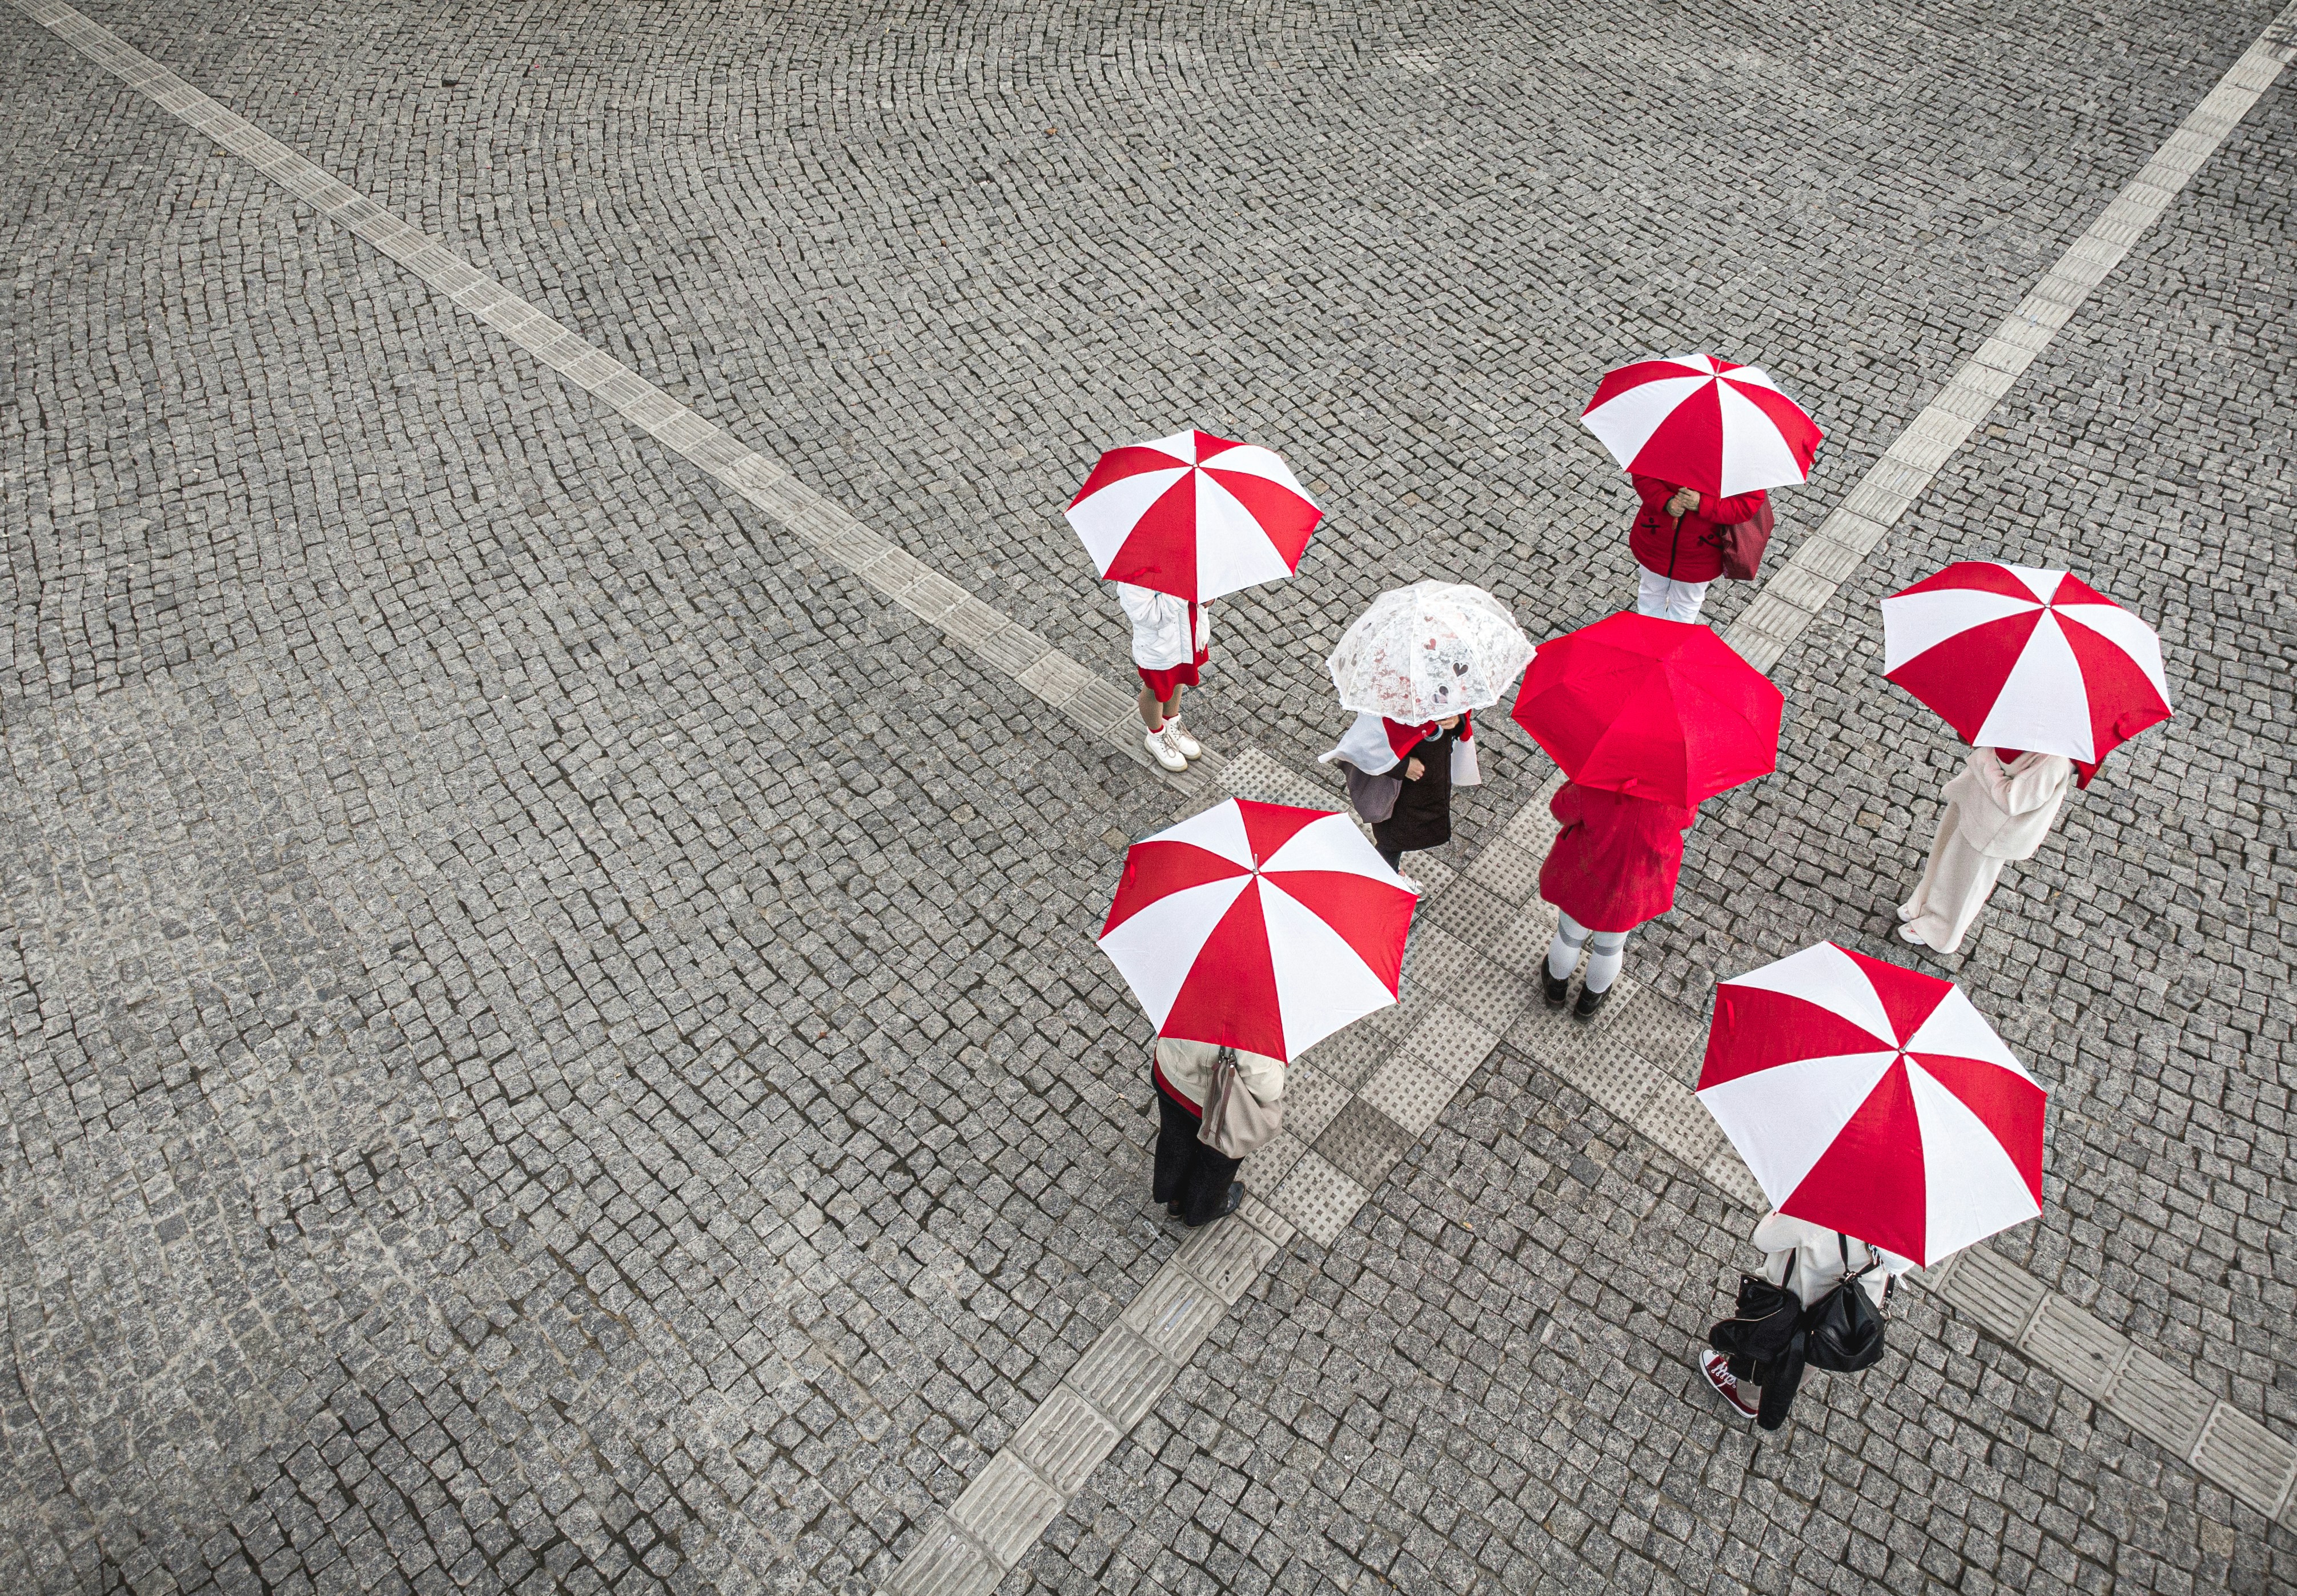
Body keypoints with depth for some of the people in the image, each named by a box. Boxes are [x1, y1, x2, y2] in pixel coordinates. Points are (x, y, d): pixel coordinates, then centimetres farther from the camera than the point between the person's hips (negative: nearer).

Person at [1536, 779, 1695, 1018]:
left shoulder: (1591, 790, -40)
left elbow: (1561, 809, -16)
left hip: (1585, 883, -1)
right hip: (1638, 891, 2)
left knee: (1570, 936, 29)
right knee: (1611, 946, 30)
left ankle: (1556, 988, 59)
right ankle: (1591, 1000, 58)